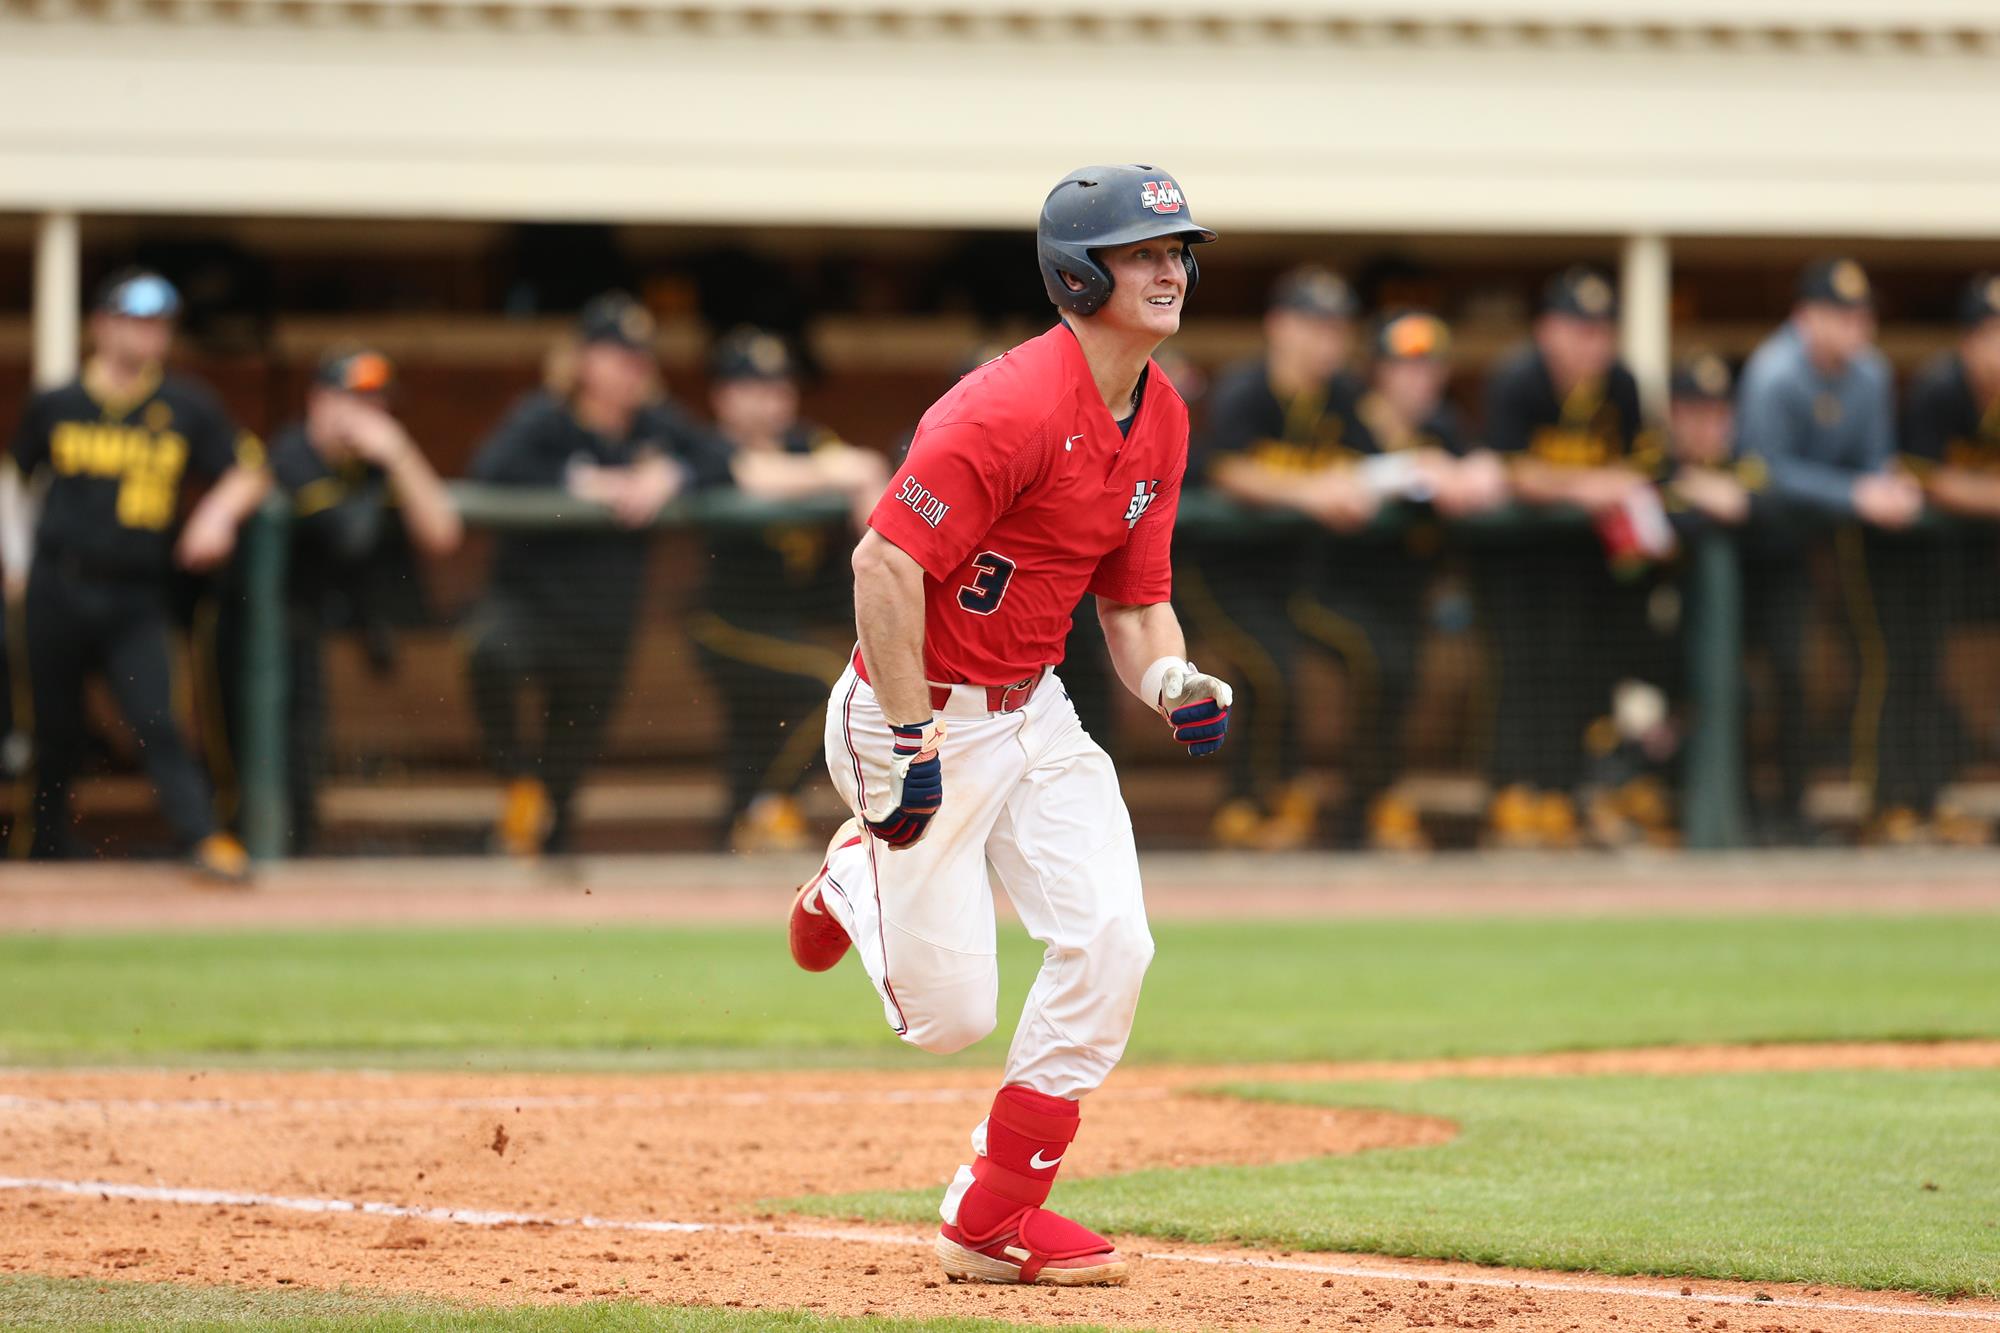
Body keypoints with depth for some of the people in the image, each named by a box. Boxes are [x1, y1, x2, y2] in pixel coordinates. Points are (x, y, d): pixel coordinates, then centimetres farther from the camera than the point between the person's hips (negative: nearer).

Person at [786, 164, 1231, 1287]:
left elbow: (1135, 600, 11)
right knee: (951, 1014, -4)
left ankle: (996, 1216, 3)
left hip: (1035, 712, 8)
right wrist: (909, 745, -26)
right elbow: (887, 564, -27)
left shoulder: (1162, 418, 4)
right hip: (923, 711, -8)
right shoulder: (1015, 408, -24)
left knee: (1110, 940, -9)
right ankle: (860, 877, 31)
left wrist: (1172, 679, -11)